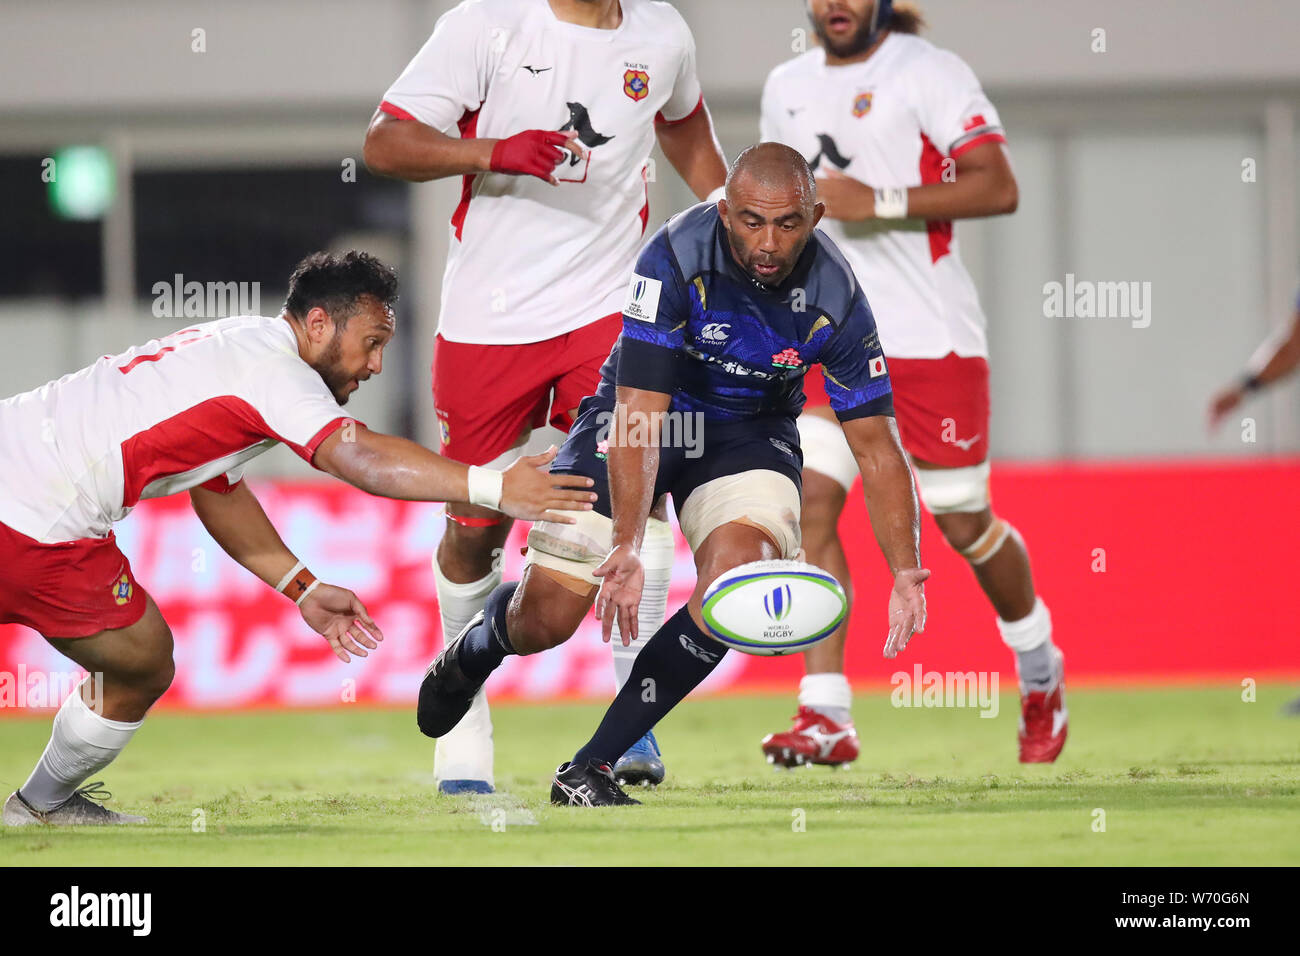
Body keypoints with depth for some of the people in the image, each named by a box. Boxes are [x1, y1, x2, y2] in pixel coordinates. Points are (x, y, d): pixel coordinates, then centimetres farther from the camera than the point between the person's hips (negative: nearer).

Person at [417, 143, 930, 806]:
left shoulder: (835, 297, -22)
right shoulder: (677, 256, -29)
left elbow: (876, 447, -15)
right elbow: (639, 414, -32)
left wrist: (906, 573, -29)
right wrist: (626, 548, -44)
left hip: (751, 432, 1)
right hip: (645, 411, -1)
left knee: (738, 568, -30)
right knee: (545, 621, -7)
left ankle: (589, 771, -21)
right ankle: (477, 648, 36)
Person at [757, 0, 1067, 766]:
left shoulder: (930, 75, -7)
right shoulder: (788, 89, 13)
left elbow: (998, 188, -16)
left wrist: (880, 202, -23)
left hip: (932, 337, -5)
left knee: (964, 523, 5)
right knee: (810, 501, -14)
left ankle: (1042, 673, 33)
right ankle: (827, 716, -16)